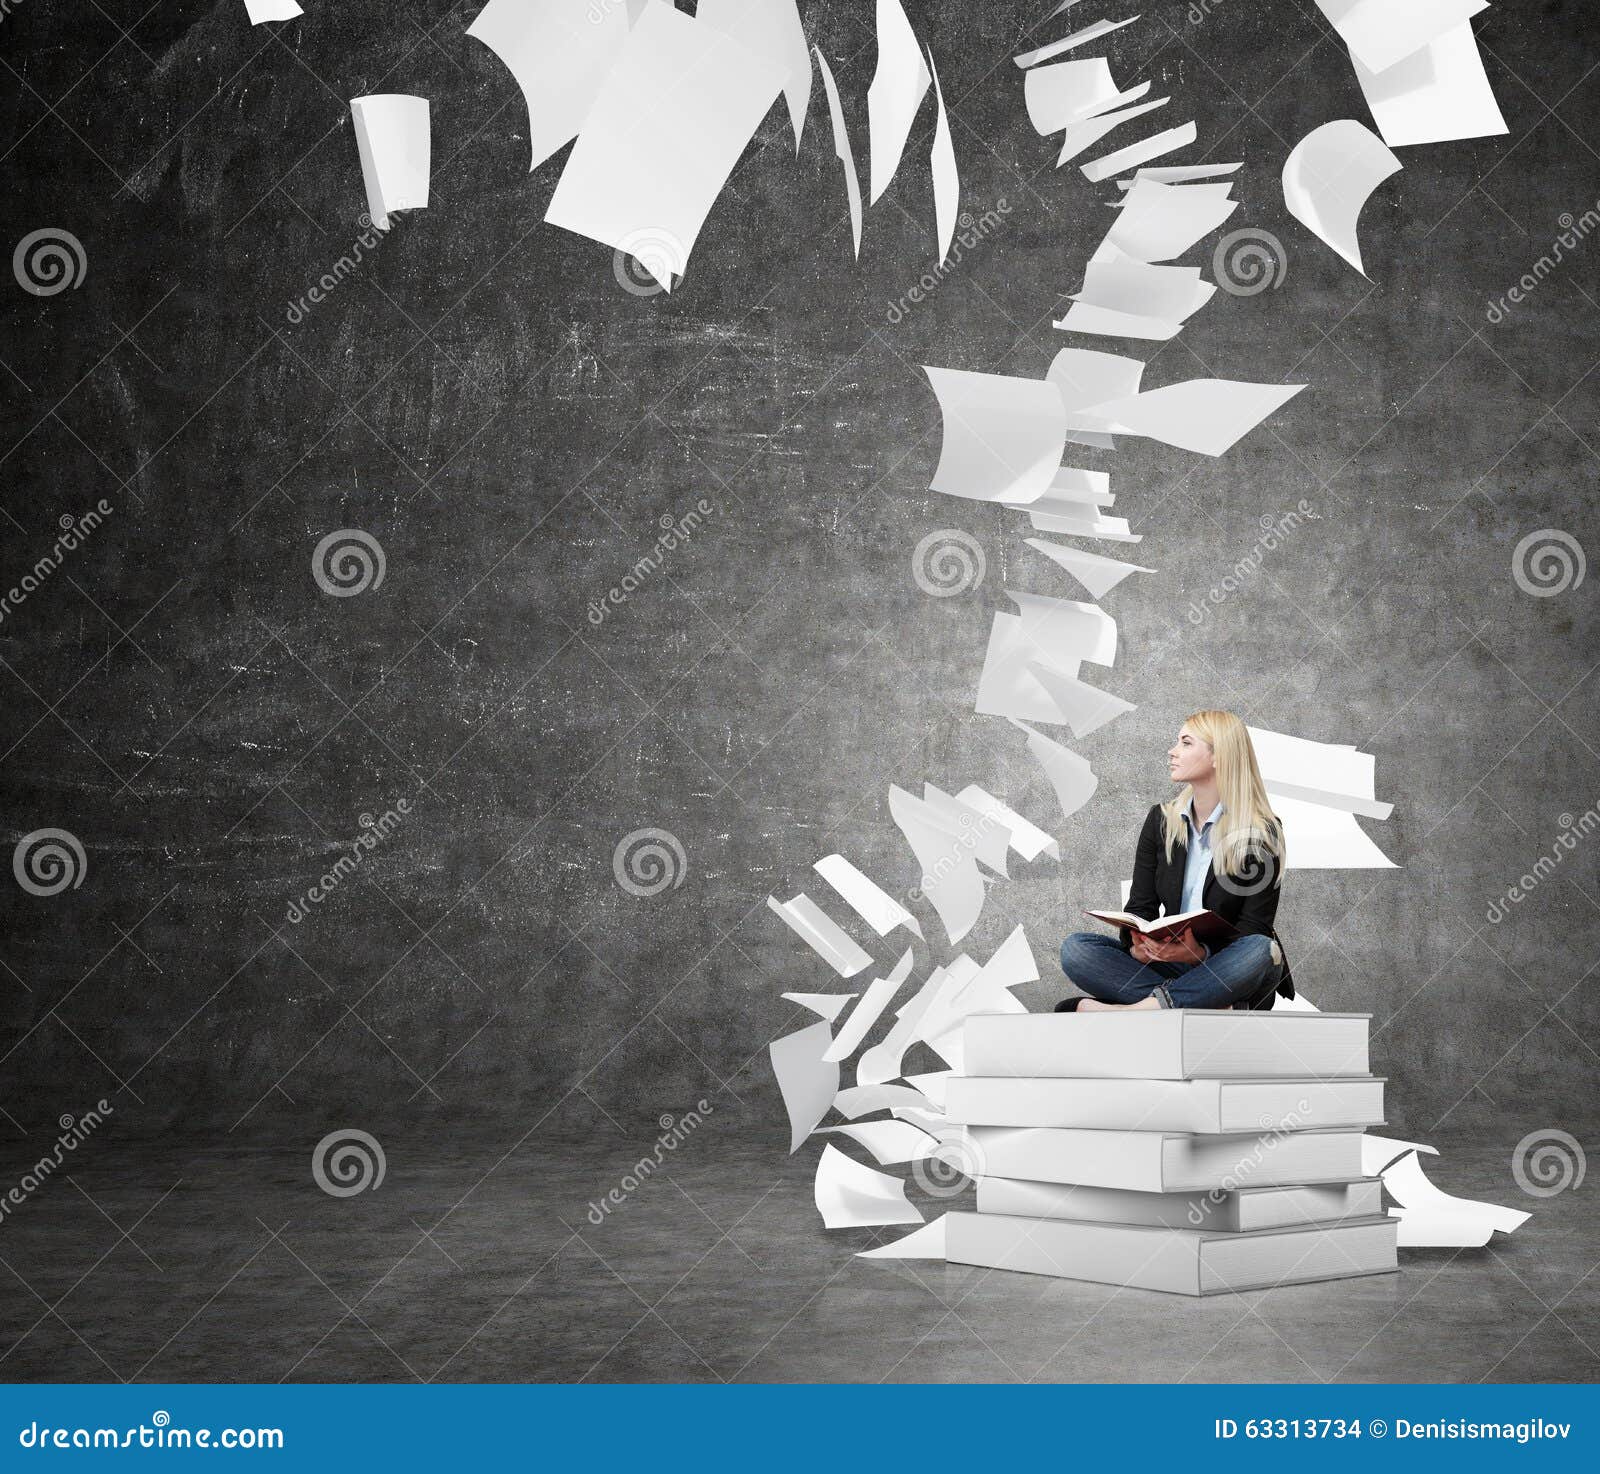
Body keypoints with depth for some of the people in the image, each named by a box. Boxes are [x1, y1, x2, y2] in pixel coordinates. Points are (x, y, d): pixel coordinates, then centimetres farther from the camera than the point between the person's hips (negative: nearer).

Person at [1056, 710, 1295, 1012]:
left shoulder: (1262, 832, -5)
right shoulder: (1161, 820, 8)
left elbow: (1253, 928, -8)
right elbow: (1140, 905, 6)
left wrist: (1201, 953, -28)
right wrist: (1136, 945, -18)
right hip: (1166, 965, 4)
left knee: (1262, 950, -37)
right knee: (1075, 948, -20)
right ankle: (1212, 1007, -32)